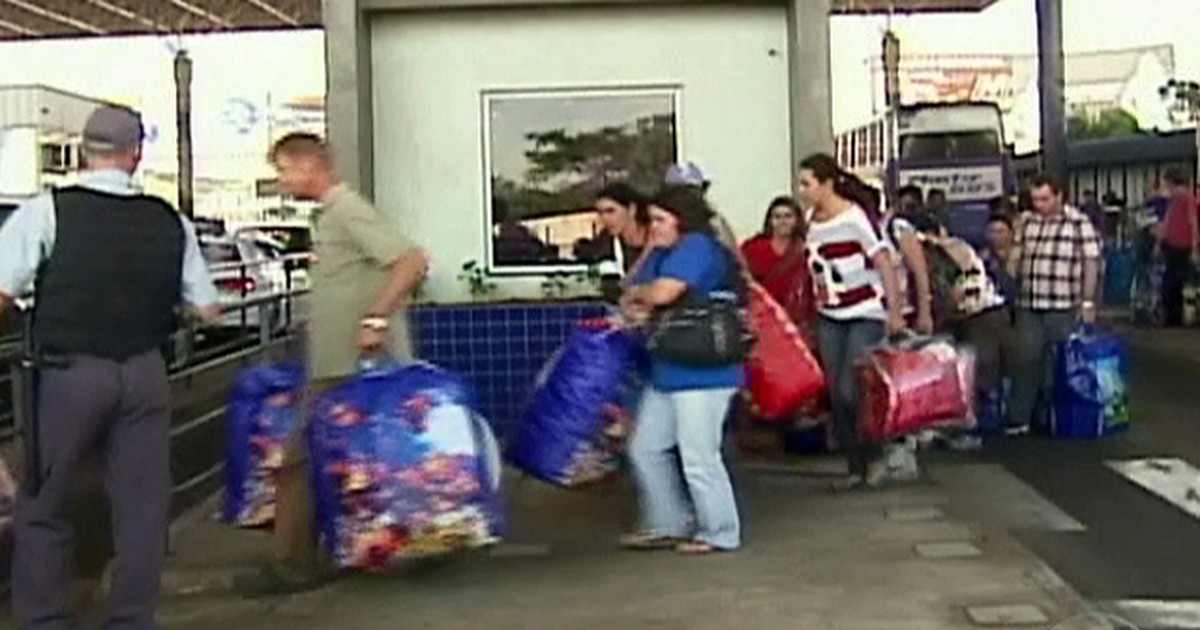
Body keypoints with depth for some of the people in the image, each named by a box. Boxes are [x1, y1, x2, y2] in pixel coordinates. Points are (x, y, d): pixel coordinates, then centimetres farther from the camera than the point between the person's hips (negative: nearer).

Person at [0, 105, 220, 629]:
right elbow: (206, 309, 4)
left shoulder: (47, 212, -9)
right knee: (142, 504, 11)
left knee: (43, 502, 12)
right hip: (144, 374, 3)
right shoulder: (170, 222, 0)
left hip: (69, 373, -2)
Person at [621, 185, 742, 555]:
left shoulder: (697, 247, -14)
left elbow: (663, 293, -27)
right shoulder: (660, 254, 16)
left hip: (702, 374, -10)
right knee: (645, 448, 12)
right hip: (665, 373, 10)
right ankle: (668, 525, 24)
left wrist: (637, 293, -6)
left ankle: (720, 533, 12)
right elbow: (637, 302, 18)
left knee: (698, 457, -3)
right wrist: (638, 310, -5)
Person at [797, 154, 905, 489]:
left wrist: (894, 311, -13)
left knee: (850, 391, -13)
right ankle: (856, 467, 17)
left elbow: (885, 264, -12)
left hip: (866, 316, -6)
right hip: (830, 319, 7)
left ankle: (873, 457, 8)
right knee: (836, 397, 5)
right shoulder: (812, 222, 5)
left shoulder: (856, 218, -14)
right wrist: (816, 307, 11)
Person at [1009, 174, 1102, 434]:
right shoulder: (1028, 224, 12)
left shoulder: (1079, 223, -2)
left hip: (1063, 308, -4)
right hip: (1028, 307, 4)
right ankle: (1020, 418, 7)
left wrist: (1088, 302, -8)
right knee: (1027, 360, 3)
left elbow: (1091, 263, -4)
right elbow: (1016, 260, 17)